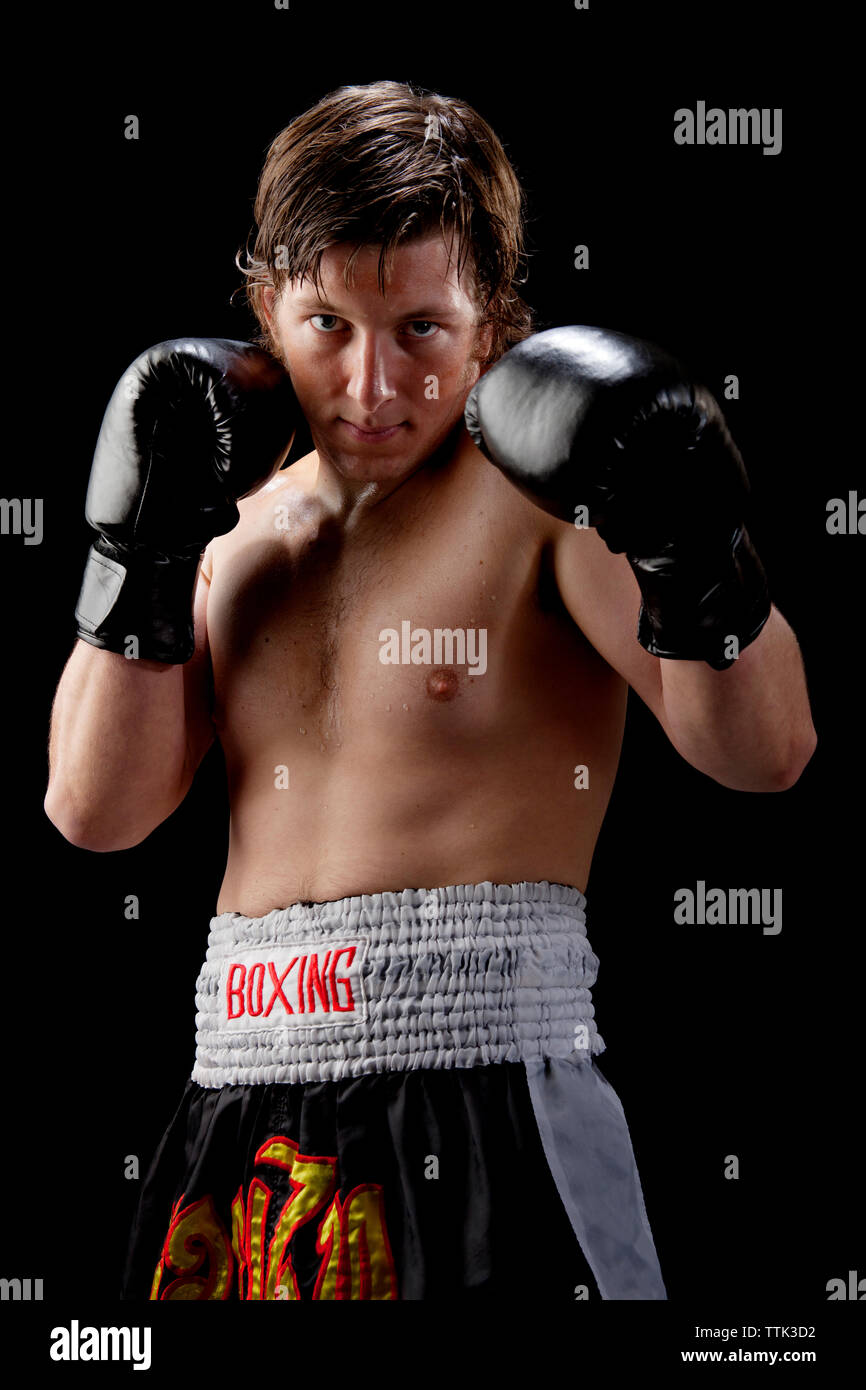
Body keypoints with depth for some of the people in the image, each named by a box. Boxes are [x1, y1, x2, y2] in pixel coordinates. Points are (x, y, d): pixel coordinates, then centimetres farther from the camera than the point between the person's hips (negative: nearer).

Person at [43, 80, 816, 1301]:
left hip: (485, 1115, -5)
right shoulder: (245, 532, 13)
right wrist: (144, 552, 1)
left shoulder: (546, 494, -4)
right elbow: (94, 809, 8)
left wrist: (691, 554, -28)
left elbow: (763, 754, -12)